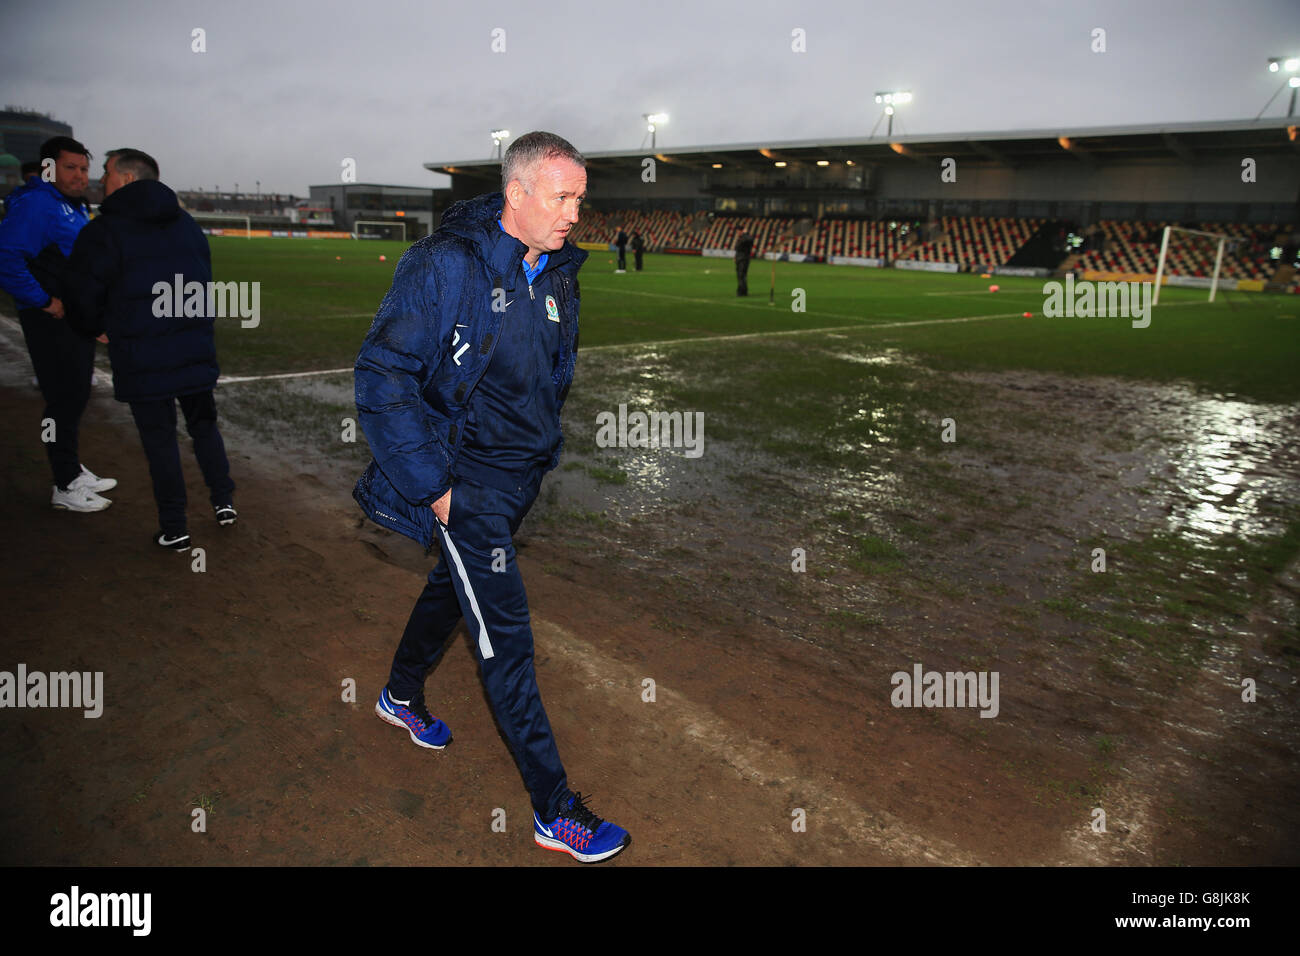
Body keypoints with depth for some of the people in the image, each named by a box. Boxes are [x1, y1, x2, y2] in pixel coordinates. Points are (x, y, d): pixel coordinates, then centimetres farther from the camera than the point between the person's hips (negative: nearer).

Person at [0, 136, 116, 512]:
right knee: (65, 399, -4)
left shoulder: (75, 207, 15)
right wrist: (44, 302, -22)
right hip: (54, 322, -10)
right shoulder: (36, 204, -16)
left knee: (76, 396, 17)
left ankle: (73, 471, 30)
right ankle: (65, 487, 6)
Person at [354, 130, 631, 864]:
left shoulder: (558, 275, 4)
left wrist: (546, 453, 15)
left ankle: (403, 695, 52)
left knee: (457, 582, 25)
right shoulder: (444, 265, -18)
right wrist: (433, 485, -19)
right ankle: (554, 809, 7)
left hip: (524, 473, 8)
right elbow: (383, 378, -18)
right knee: (505, 633, -5)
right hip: (466, 476, -7)